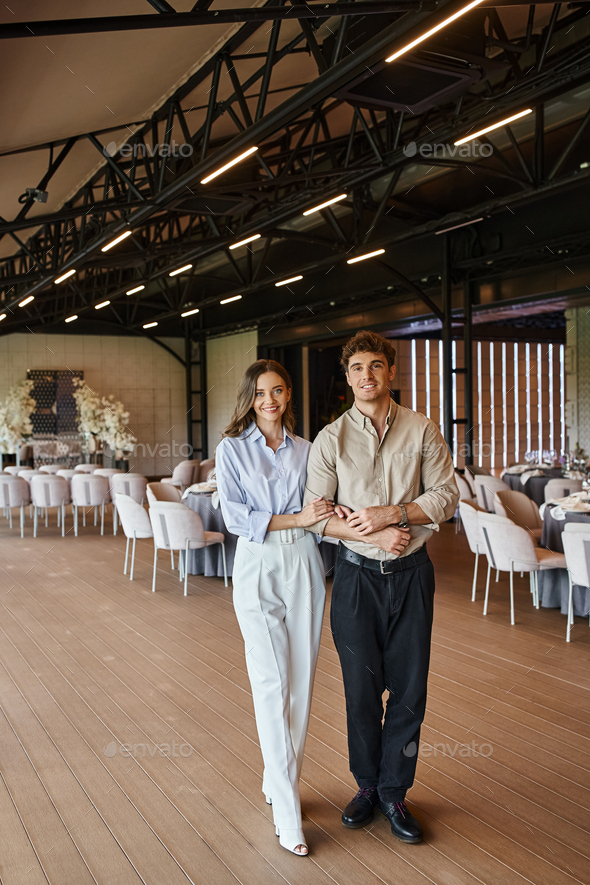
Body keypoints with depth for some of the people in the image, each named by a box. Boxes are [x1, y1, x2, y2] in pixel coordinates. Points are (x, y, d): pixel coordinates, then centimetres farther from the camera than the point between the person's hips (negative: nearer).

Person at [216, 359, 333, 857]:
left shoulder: (305, 450, 10)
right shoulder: (233, 449, 1)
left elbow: (320, 511, 13)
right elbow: (236, 517, -8)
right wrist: (298, 518, -11)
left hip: (304, 566, 3)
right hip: (258, 568, -3)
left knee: (301, 682, 6)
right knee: (272, 684, -7)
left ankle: (279, 780, 24)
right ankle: (287, 812, -2)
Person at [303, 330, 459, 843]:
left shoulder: (422, 431, 1)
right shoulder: (330, 439, 0)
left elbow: (446, 495, -2)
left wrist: (391, 514, -16)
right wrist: (373, 533, -16)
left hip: (411, 573, 1)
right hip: (357, 575, 0)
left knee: (409, 687, 6)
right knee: (362, 687, 8)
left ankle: (394, 791, 23)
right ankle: (367, 785, 28)